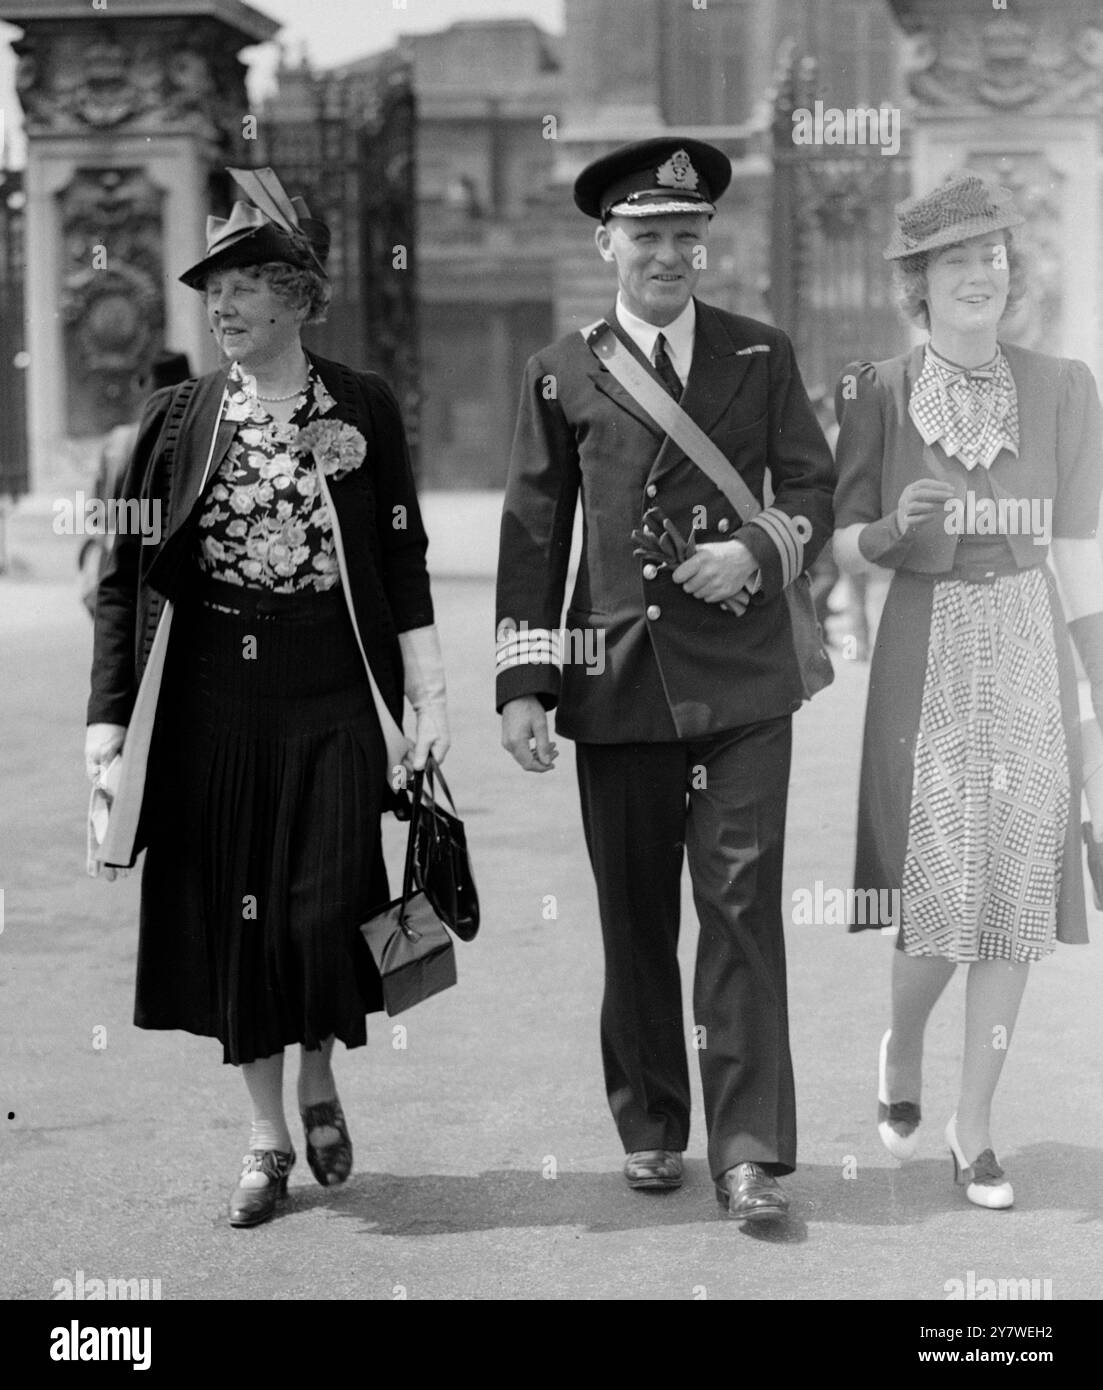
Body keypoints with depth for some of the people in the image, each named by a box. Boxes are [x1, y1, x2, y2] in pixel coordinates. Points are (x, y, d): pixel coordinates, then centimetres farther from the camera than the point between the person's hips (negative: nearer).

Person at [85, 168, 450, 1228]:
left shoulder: (363, 409, 2)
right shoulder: (176, 419, 5)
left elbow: (403, 567, 3)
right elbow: (123, 576, 5)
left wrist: (428, 697, -3)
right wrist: (108, 715, -2)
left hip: (330, 692, -2)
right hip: (211, 694, 2)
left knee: (325, 906, -6)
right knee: (231, 911, 6)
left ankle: (320, 1080, 25)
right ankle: (267, 1137, 21)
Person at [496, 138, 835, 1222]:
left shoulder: (761, 356, 8)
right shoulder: (562, 374, 7)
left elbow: (813, 488, 11)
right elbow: (532, 536, 6)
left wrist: (758, 552, -11)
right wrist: (521, 686, -1)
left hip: (743, 682, -1)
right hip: (617, 684, 1)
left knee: (742, 907, -6)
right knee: (635, 917, 9)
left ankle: (750, 1152, -3)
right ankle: (651, 1129, 23)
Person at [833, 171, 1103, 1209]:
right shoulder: (877, 392, -1)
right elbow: (844, 545, 4)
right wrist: (895, 529, -19)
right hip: (925, 653, -2)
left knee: (1015, 893, 2)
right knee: (943, 894, -7)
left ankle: (973, 1127, 16)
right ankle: (902, 1048, 26)